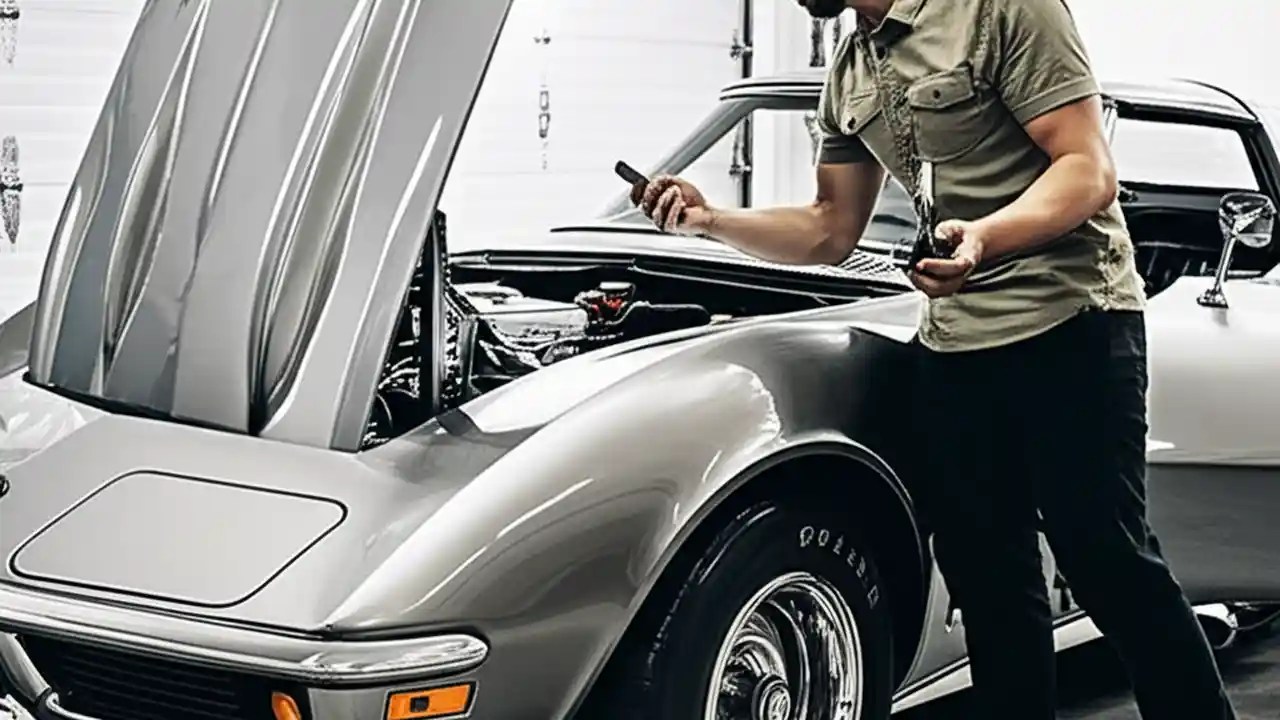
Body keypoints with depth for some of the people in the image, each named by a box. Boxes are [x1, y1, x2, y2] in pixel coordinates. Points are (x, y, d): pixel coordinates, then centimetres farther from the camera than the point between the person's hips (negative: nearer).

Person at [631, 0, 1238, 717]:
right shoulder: (851, 72, 14)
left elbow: (1090, 171, -15)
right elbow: (832, 232, 20)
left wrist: (984, 237, -31)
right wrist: (710, 219, 6)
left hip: (1071, 324, -7)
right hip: (953, 347, 7)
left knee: (1110, 562, -7)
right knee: (991, 582, 8)